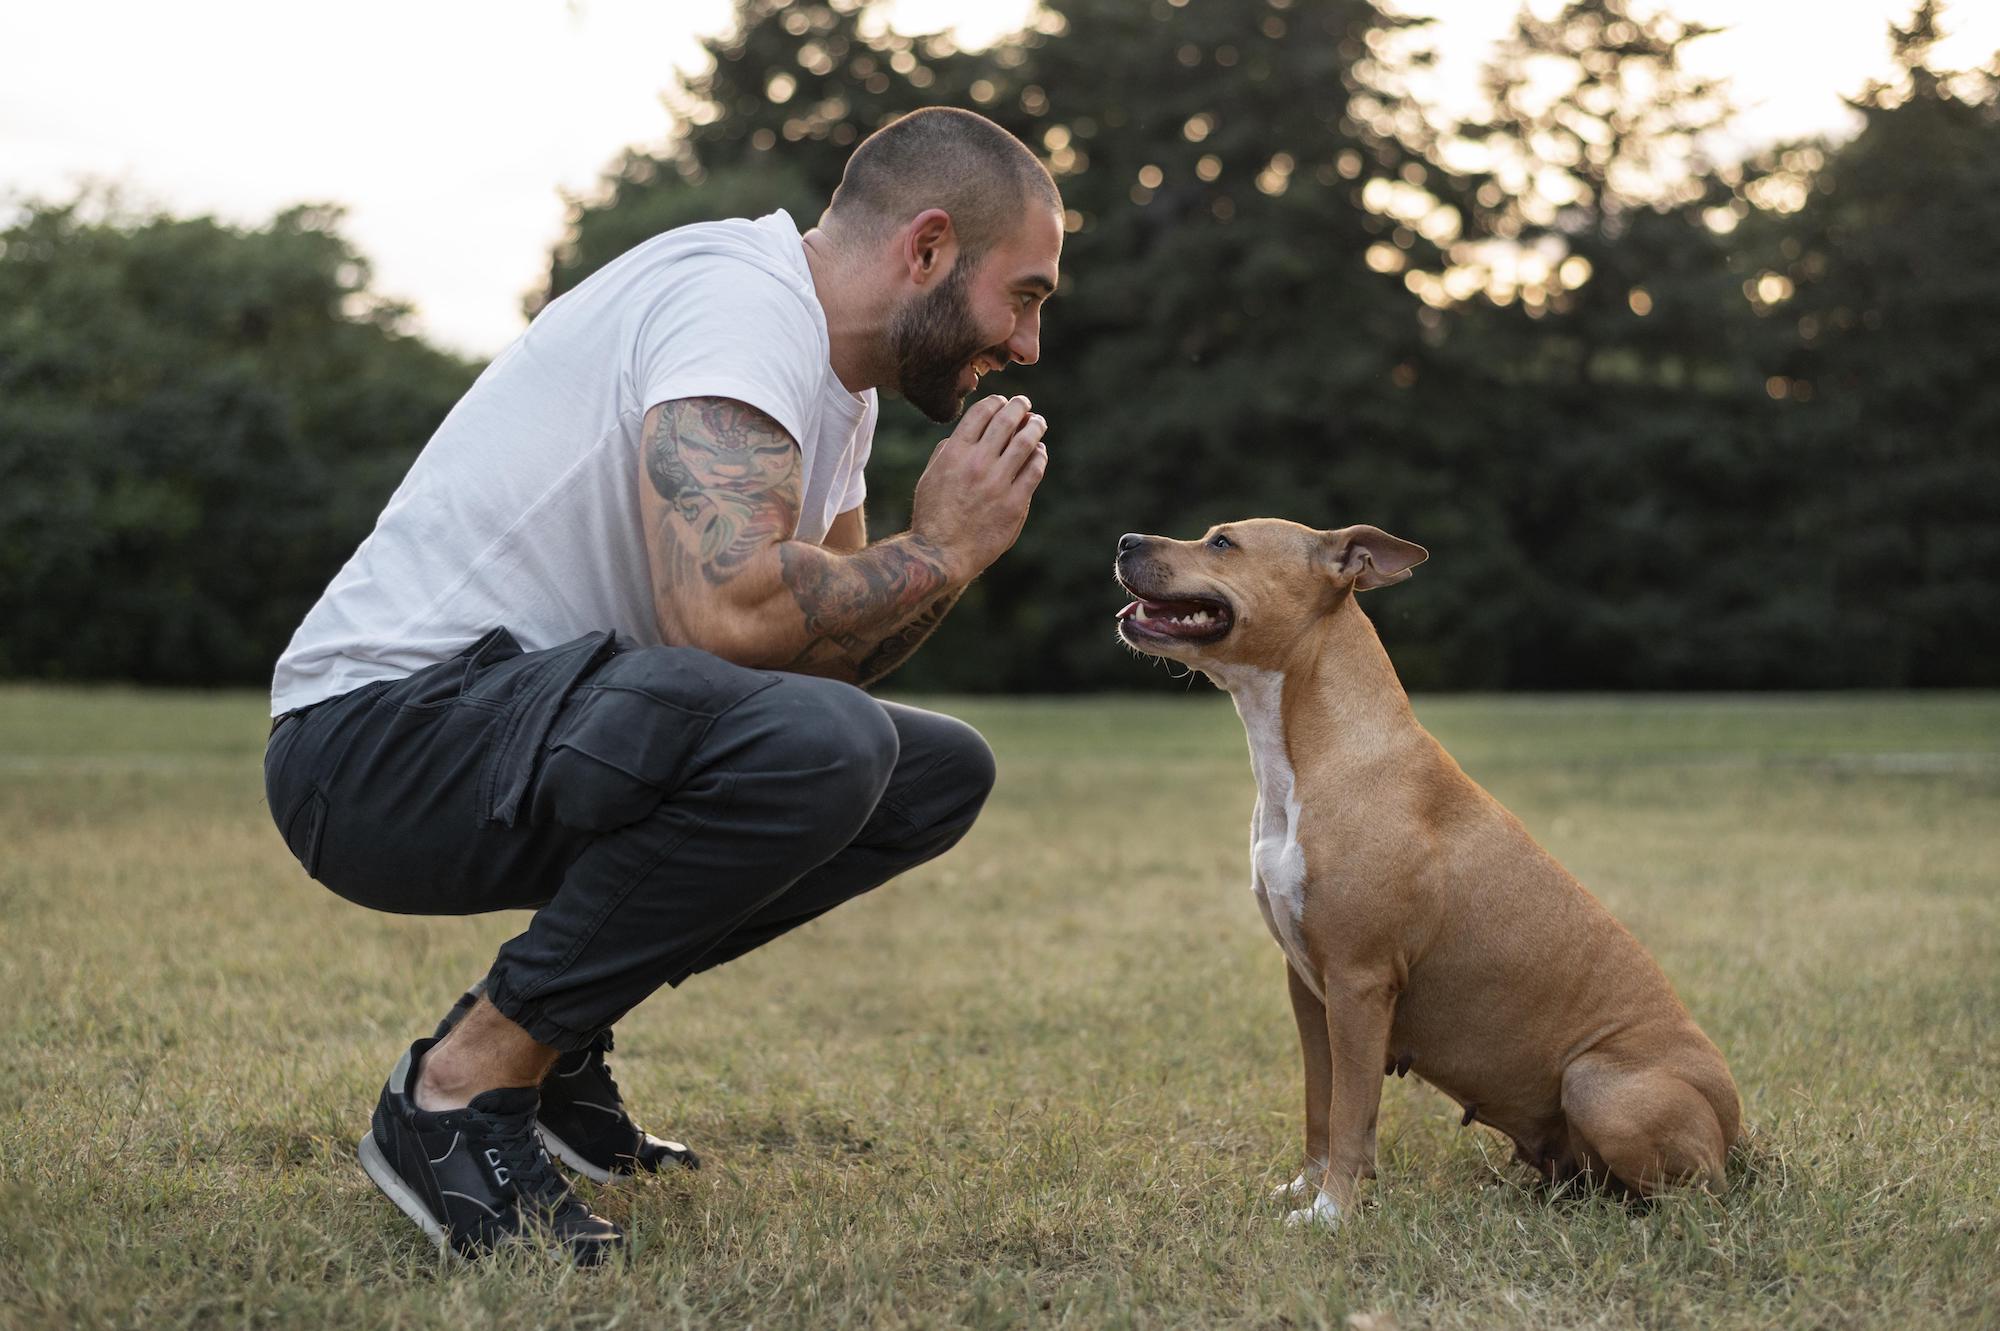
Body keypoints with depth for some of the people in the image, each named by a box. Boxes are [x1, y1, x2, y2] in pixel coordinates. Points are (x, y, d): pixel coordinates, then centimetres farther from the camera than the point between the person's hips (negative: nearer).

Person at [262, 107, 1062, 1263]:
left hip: (539, 717, 10)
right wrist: (940, 550, -16)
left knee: (940, 773, 9)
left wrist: (959, 543, -2)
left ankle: (554, 1036, 9)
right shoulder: (736, 303, -17)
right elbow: (726, 611, -32)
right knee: (811, 742, -33)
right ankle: (462, 1091, -16)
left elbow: (823, 647, 14)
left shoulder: (834, 374, 14)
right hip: (380, 731, -10)